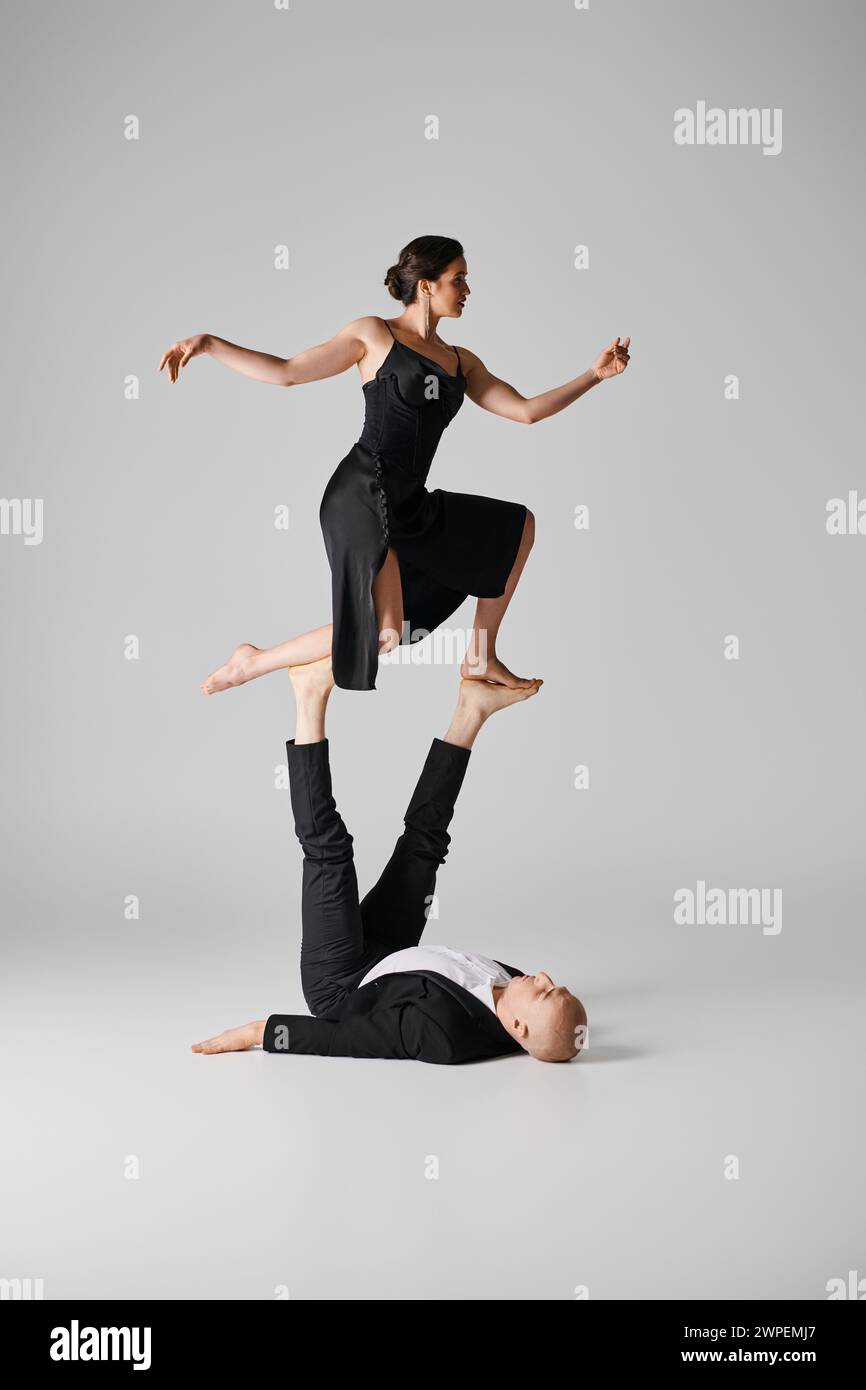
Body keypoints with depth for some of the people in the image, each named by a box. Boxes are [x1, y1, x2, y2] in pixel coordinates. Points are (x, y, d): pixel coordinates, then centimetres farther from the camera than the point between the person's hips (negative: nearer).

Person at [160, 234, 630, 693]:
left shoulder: (462, 362, 19)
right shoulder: (375, 334, 2)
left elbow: (526, 411, 16)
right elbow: (287, 372, 3)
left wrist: (595, 374, 13)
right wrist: (209, 344, -3)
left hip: (412, 505, 8)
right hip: (362, 496, -8)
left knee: (519, 526, 16)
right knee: (382, 635, -18)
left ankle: (480, 660, 19)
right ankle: (251, 662, 0)